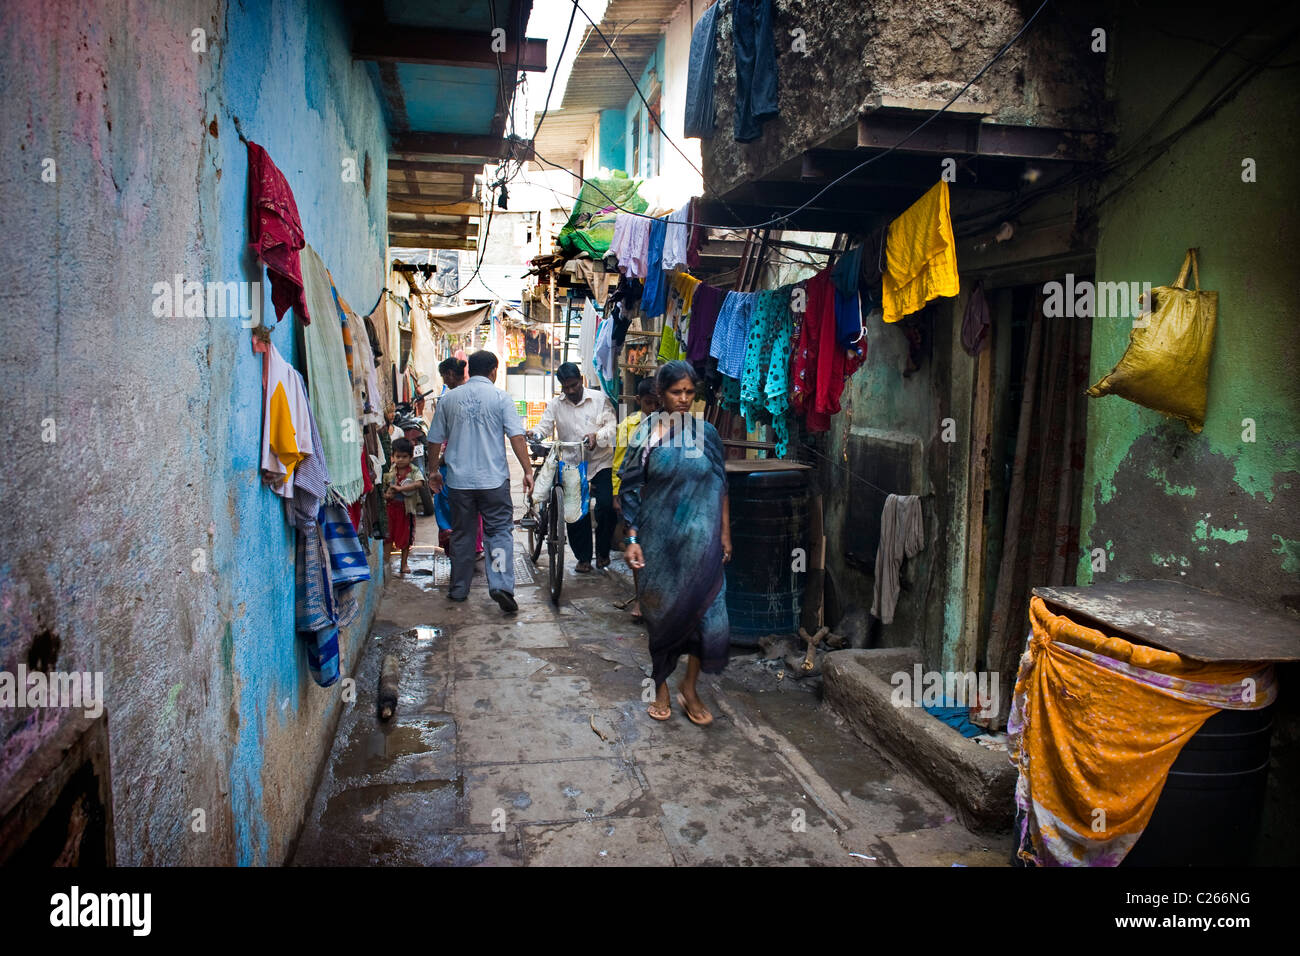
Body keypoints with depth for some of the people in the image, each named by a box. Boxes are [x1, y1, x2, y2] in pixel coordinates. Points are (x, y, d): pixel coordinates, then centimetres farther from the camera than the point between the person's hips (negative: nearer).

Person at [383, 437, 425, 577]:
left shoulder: (414, 471, -9)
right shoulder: (390, 472, 0)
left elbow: (419, 483, -30)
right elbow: (384, 491, 9)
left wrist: (399, 488, -31)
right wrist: (387, 495, -15)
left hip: (407, 509, -2)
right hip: (392, 507, 2)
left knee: (406, 537, 10)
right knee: (388, 535, 5)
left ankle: (404, 563, 24)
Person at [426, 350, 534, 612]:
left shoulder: (449, 398, 7)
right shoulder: (500, 397, -2)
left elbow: (436, 440, 12)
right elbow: (517, 437, -9)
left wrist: (433, 470, 23)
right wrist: (528, 471, -6)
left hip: (459, 480, 3)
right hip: (494, 479, -3)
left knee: (462, 534, 13)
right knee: (500, 531, 2)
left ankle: (459, 589, 21)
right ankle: (501, 585, -13)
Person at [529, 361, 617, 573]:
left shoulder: (599, 398, 2)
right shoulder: (555, 404, 7)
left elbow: (612, 424, -5)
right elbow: (545, 426, -1)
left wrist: (597, 436, -24)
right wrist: (535, 434, -25)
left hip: (601, 462, -1)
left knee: (606, 506, -11)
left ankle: (603, 551, 11)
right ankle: (583, 557, 12)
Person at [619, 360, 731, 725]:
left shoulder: (706, 434, 3)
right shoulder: (646, 435, -3)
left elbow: (720, 487, 7)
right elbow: (631, 489, -3)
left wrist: (725, 534, 5)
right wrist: (632, 538, -7)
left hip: (700, 539, 2)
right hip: (659, 540, -1)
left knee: (705, 611, 0)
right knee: (660, 612, 8)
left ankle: (690, 689, 20)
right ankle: (661, 686, 27)